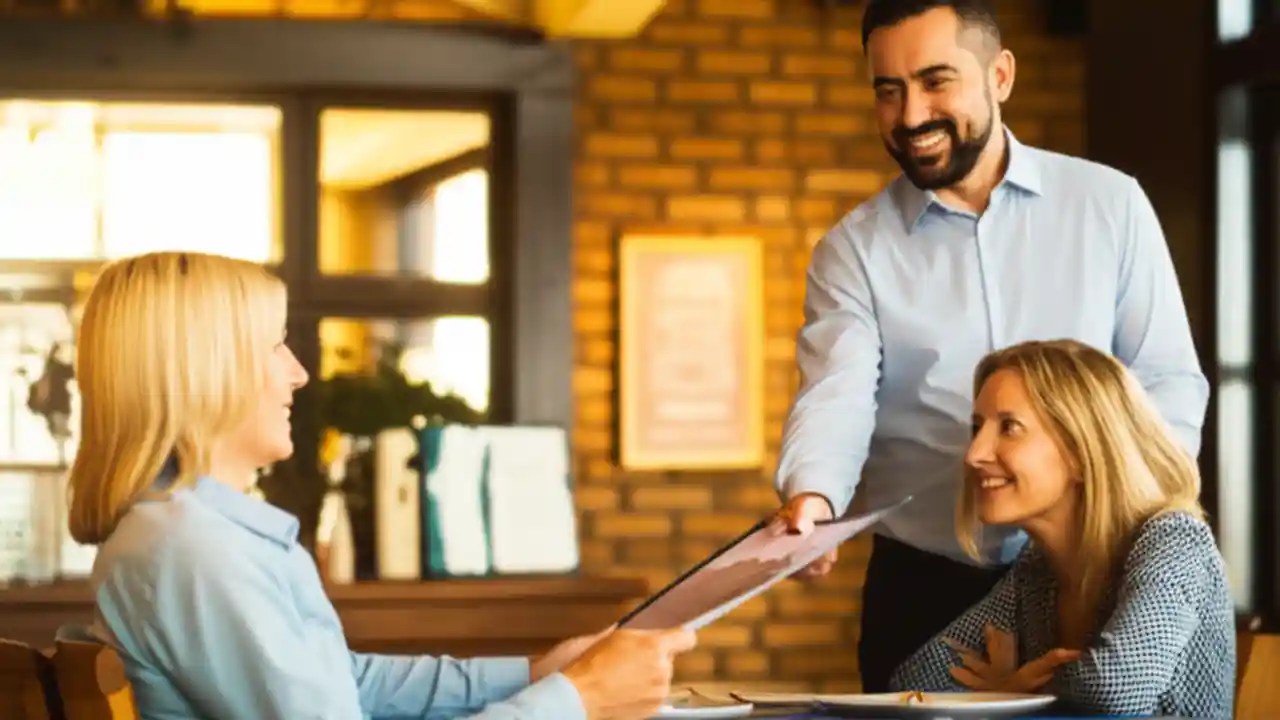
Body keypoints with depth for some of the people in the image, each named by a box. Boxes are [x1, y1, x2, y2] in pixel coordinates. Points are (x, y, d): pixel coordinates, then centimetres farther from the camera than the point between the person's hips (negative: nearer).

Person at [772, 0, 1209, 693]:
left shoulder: (1109, 204, 3)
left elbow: (1170, 380, 2)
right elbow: (837, 396, -13)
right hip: (924, 591, 0)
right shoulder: (852, 251, 2)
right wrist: (811, 496, -34)